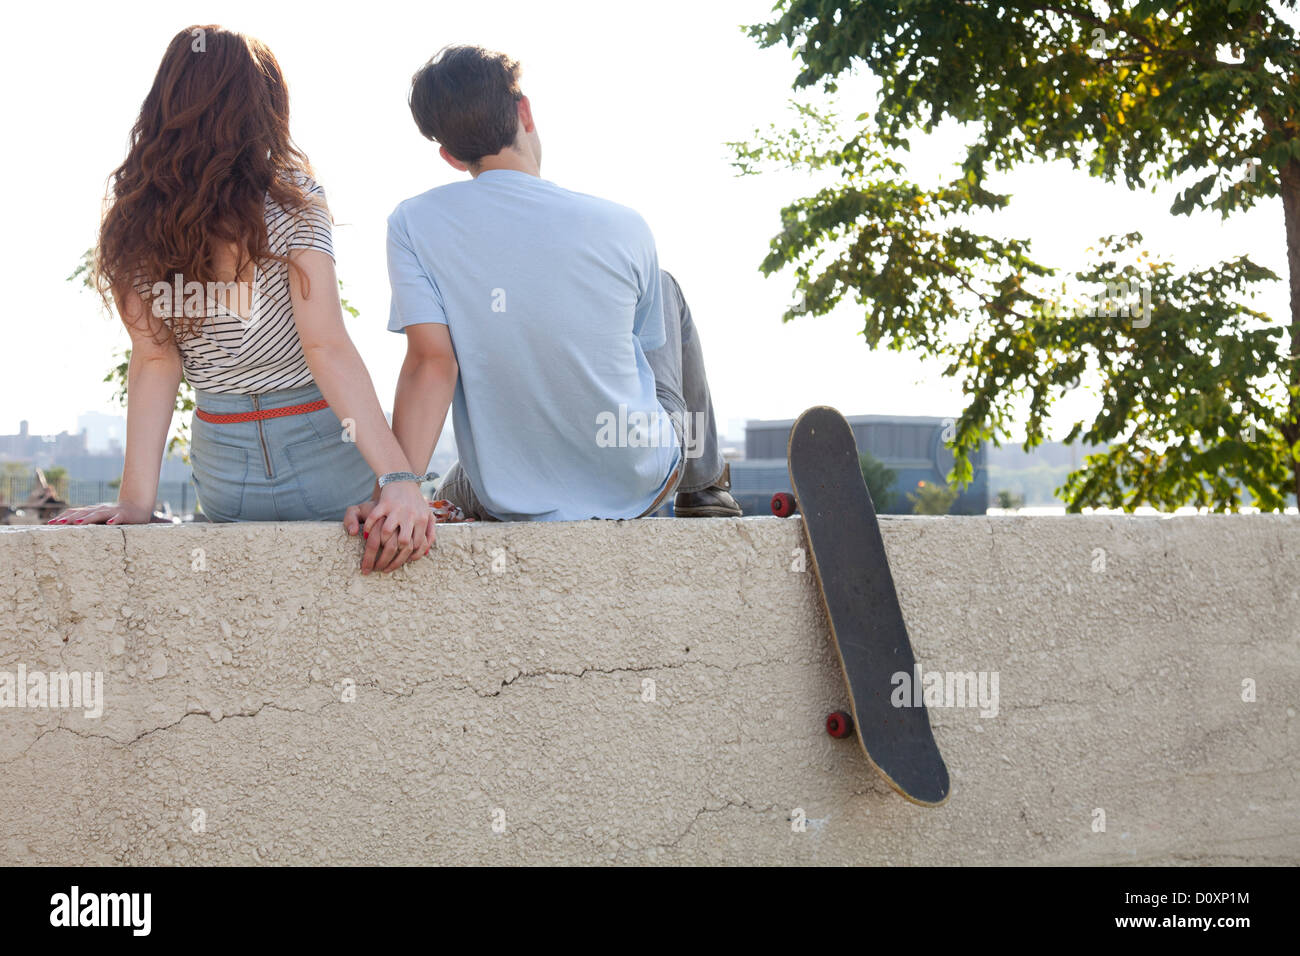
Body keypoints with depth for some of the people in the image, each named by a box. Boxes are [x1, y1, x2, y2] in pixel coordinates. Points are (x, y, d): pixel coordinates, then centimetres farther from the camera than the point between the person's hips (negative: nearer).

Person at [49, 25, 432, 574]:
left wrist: (137, 499, -8)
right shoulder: (290, 200, -12)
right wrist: (398, 476, -24)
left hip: (222, 477, 4)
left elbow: (153, 363, -7)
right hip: (323, 460, -4)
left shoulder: (135, 225, -1)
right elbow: (326, 346, -20)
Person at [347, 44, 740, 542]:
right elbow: (648, 344, 3)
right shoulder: (625, 228, -13)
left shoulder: (412, 224, -13)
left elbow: (431, 363, -22)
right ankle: (704, 485, 41)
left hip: (512, 507, 1)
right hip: (641, 485, -1)